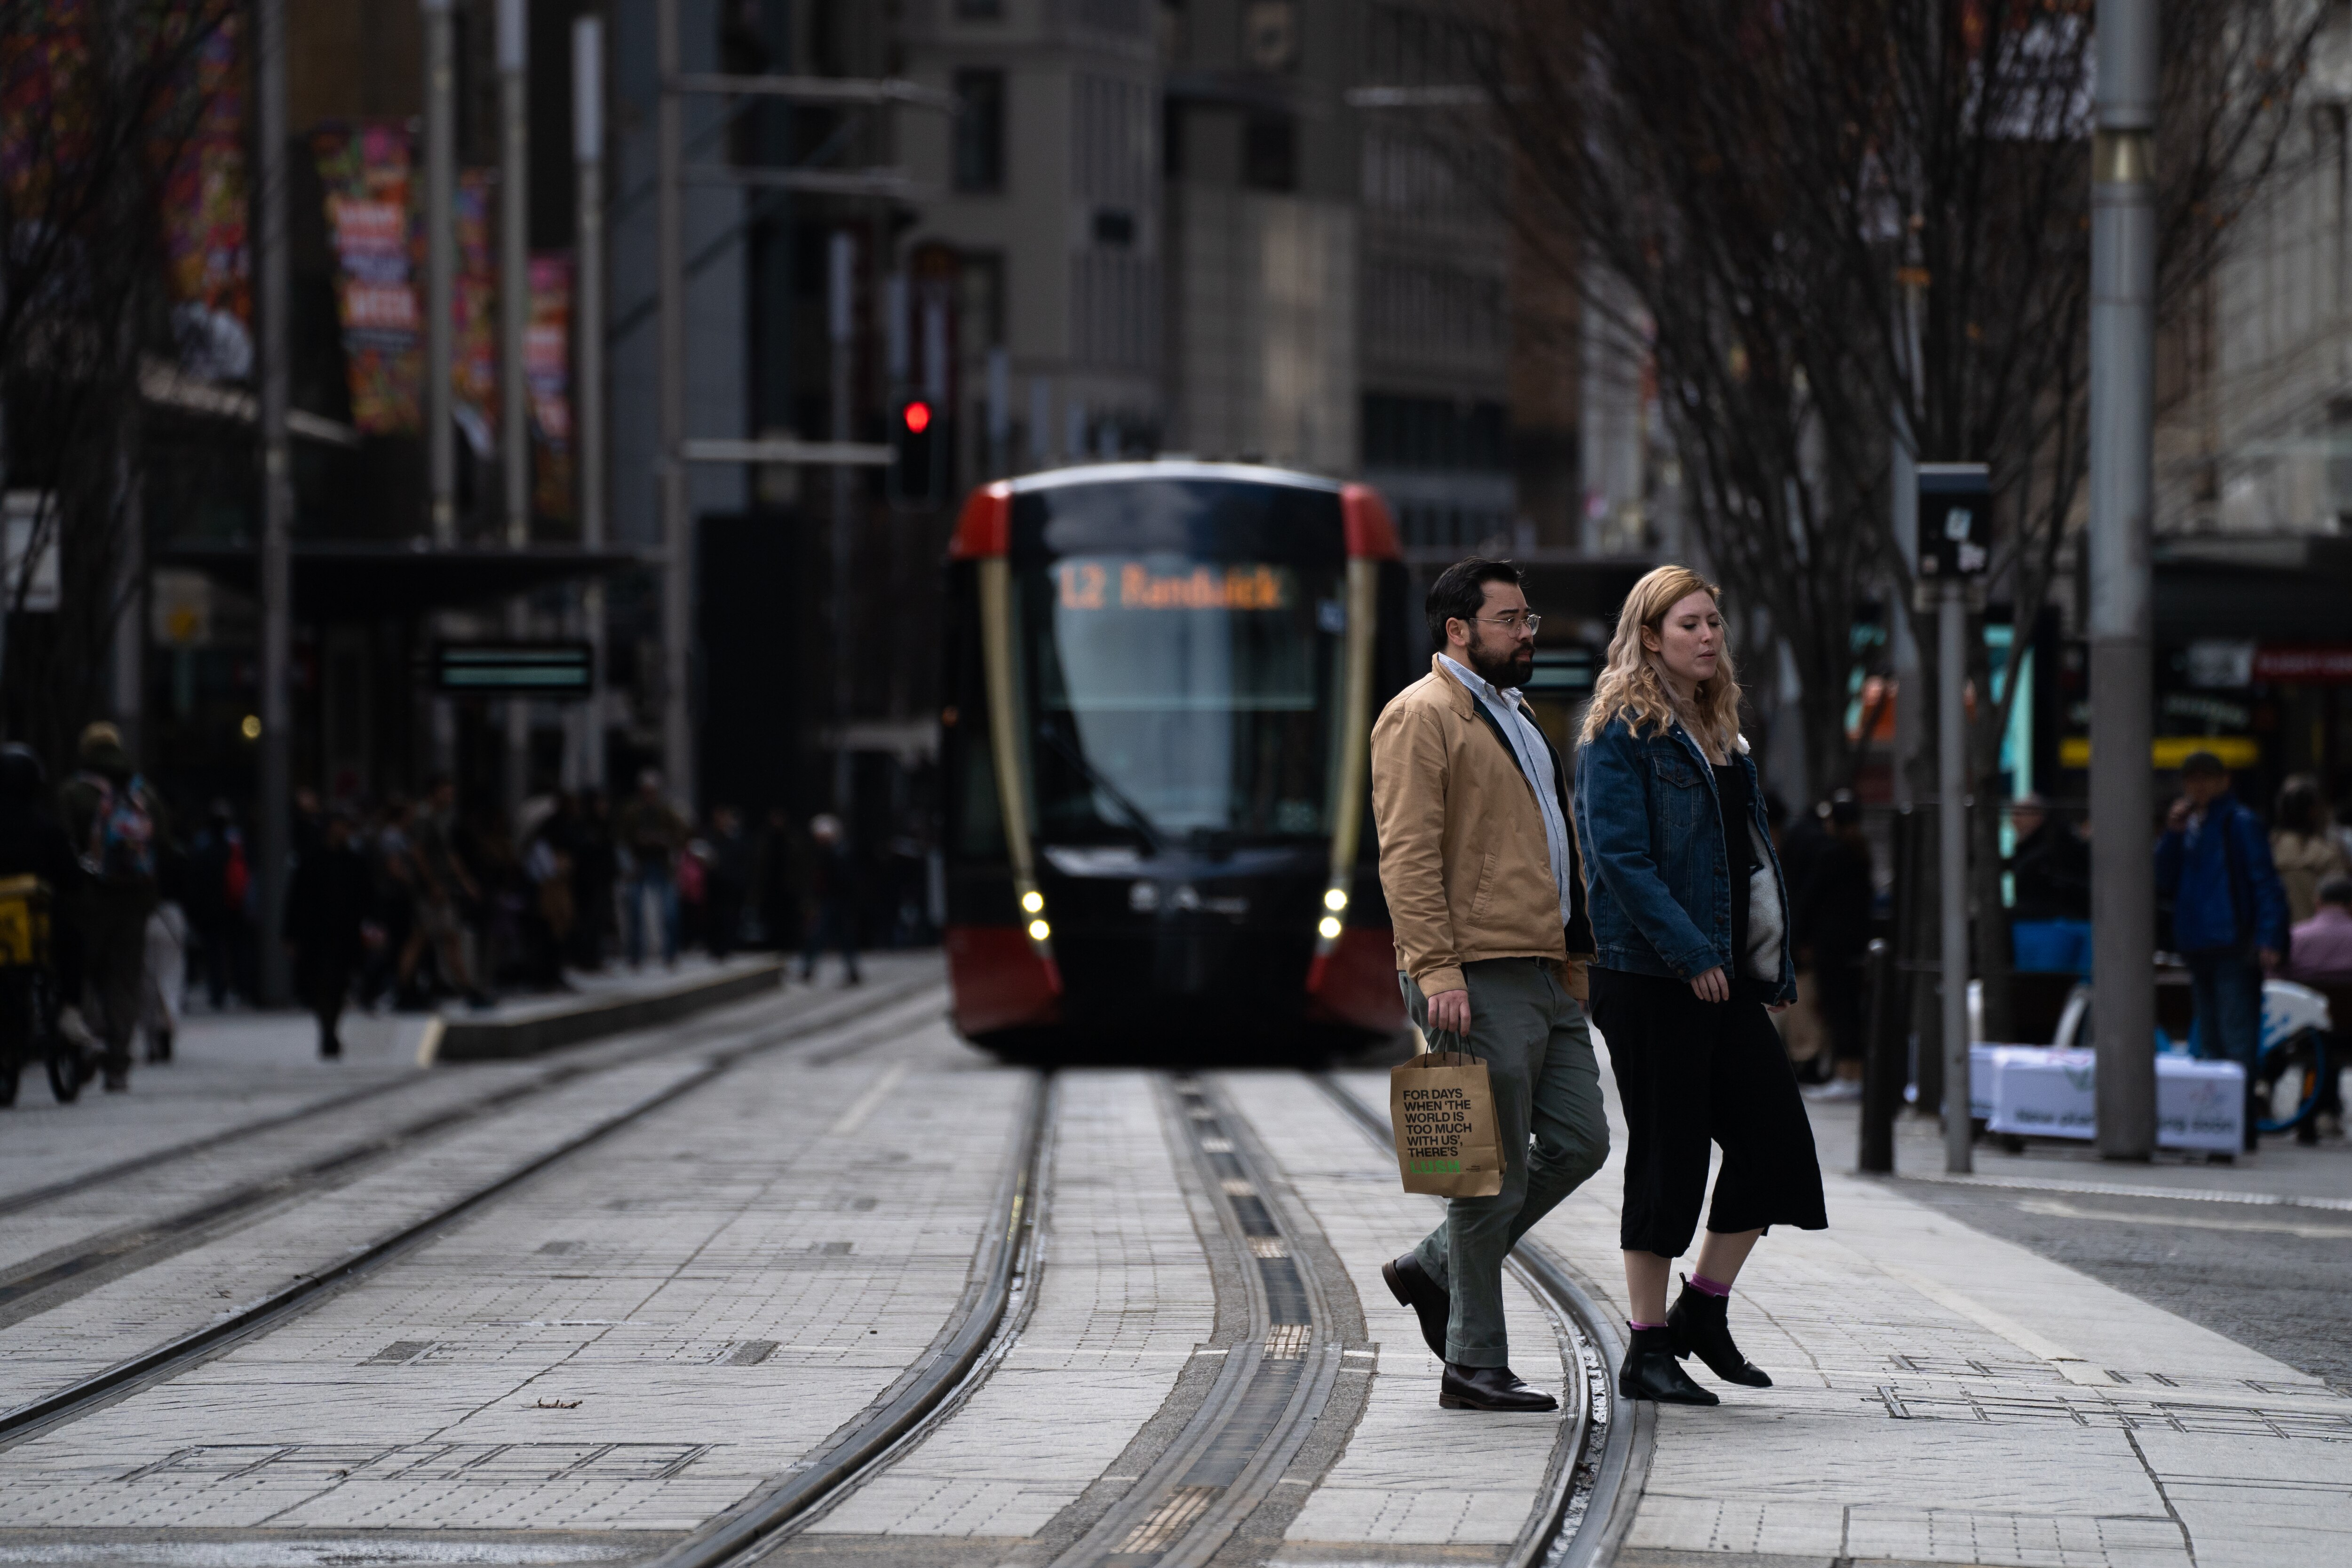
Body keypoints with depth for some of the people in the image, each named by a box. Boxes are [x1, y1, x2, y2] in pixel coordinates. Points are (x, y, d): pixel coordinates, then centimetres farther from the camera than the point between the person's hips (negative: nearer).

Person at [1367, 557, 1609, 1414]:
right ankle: (1474, 1366, 1)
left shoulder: (1514, 714, 23)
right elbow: (1407, 854, -16)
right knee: (1494, 1172, -6)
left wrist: (1575, 958, 22)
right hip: (1478, 980, -9)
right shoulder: (1422, 717, -8)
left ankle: (1434, 1270, 20)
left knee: (1579, 1143, 7)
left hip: (1545, 976, 9)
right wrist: (1436, 970, -23)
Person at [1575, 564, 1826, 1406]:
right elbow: (1620, 857, -16)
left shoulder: (1718, 731, 18)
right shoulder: (1620, 734, -8)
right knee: (1666, 1151, -3)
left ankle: (1704, 1310, 16)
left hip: (1728, 973, 8)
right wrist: (1690, 953, -21)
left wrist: (1775, 962, 13)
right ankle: (1649, 1347, 5)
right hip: (1649, 978, -8)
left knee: (1773, 1133, 1)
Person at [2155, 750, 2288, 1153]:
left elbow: (2265, 882, -9)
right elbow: (2164, 884, 13)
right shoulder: (2192, 828, 18)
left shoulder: (2240, 823, -4)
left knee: (2237, 1044, -10)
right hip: (2199, 949, 8)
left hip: (2235, 949, -8)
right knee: (2212, 1045, 10)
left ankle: (2241, 1131, -12)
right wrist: (2173, 833, 1)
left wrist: (2269, 939, -20)